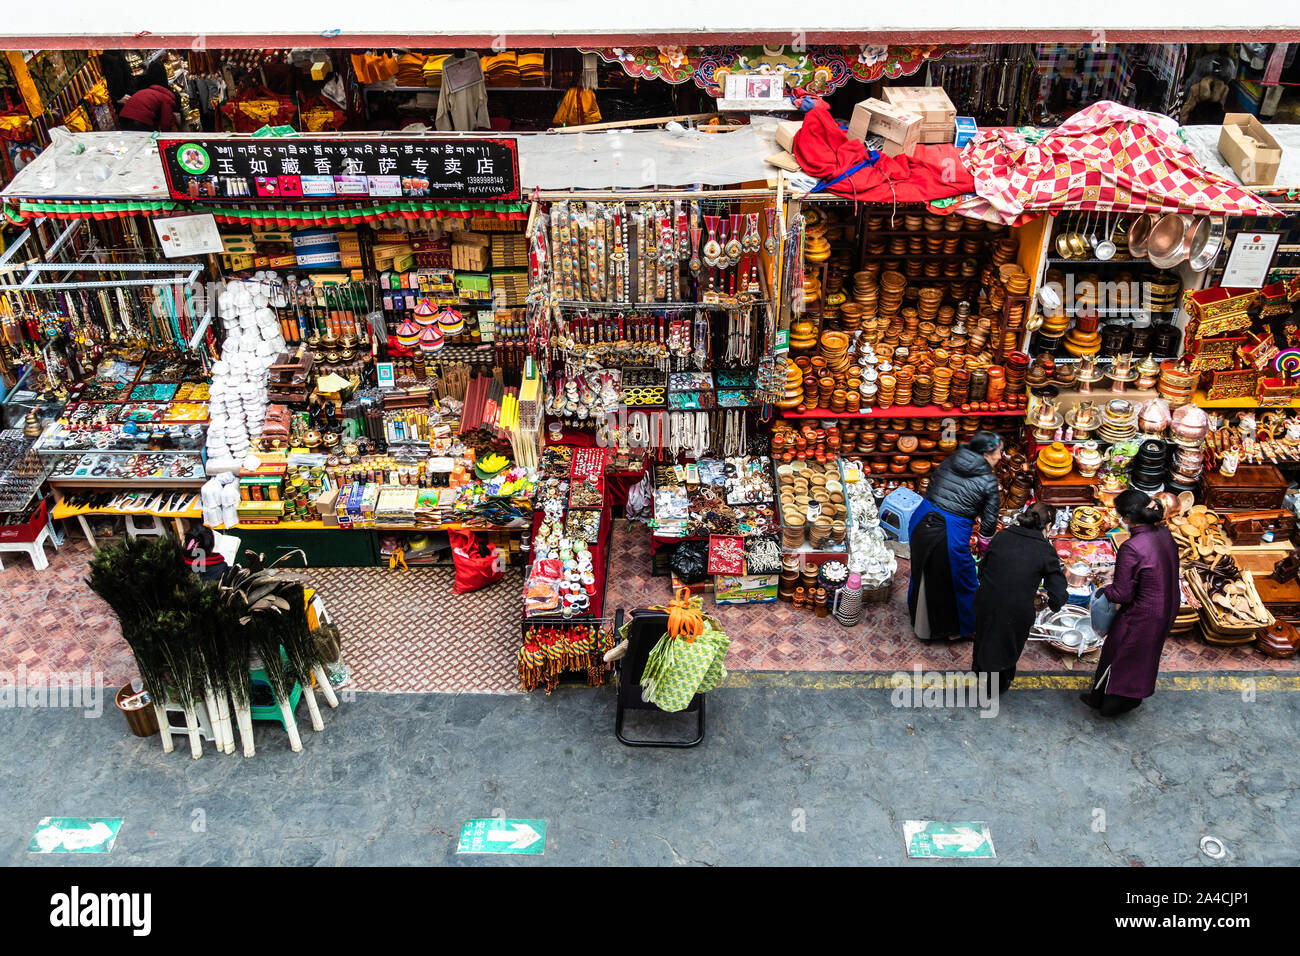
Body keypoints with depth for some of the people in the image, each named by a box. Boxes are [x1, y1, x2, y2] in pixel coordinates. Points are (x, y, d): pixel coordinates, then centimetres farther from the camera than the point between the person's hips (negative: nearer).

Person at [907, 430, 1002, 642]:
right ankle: (956, 628, 37)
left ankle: (921, 623, 49)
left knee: (924, 572, 26)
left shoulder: (950, 461, 6)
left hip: (922, 521, 6)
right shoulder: (989, 481, -7)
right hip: (951, 534, -6)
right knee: (957, 579, 18)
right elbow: (989, 521, -2)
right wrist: (984, 544, 15)